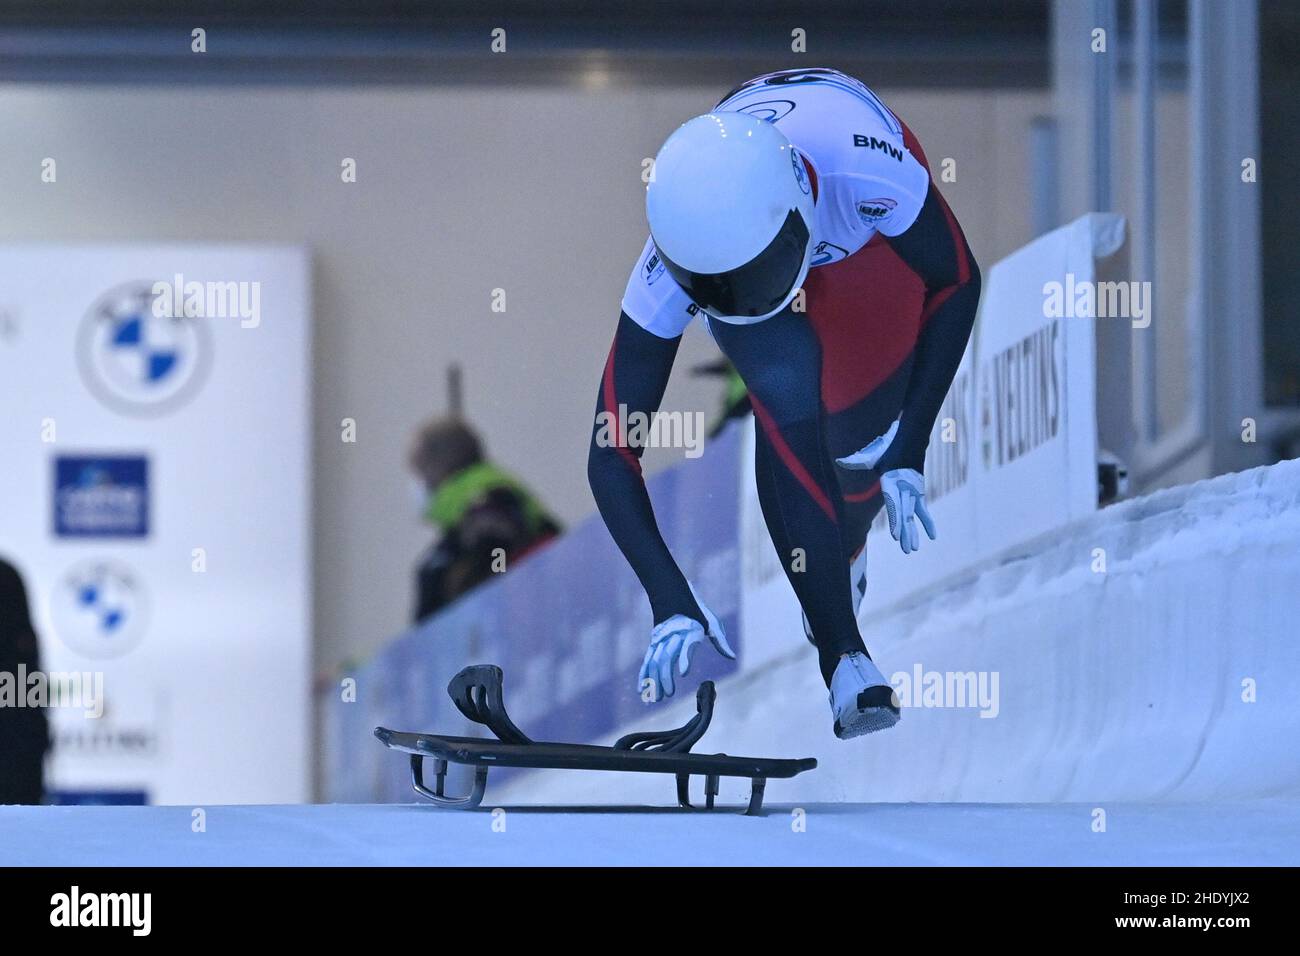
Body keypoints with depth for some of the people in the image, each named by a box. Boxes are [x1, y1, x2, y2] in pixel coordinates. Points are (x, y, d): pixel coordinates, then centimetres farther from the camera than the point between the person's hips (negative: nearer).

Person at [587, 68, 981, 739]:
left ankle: (844, 554, 26)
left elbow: (957, 283, -23)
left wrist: (909, 451, -27)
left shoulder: (869, 170, -44)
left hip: (868, 238, 0)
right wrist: (671, 603, -43)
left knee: (860, 437, -12)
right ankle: (844, 660, -21)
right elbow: (611, 456, -33)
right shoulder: (671, 268, -38)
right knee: (786, 399, -27)